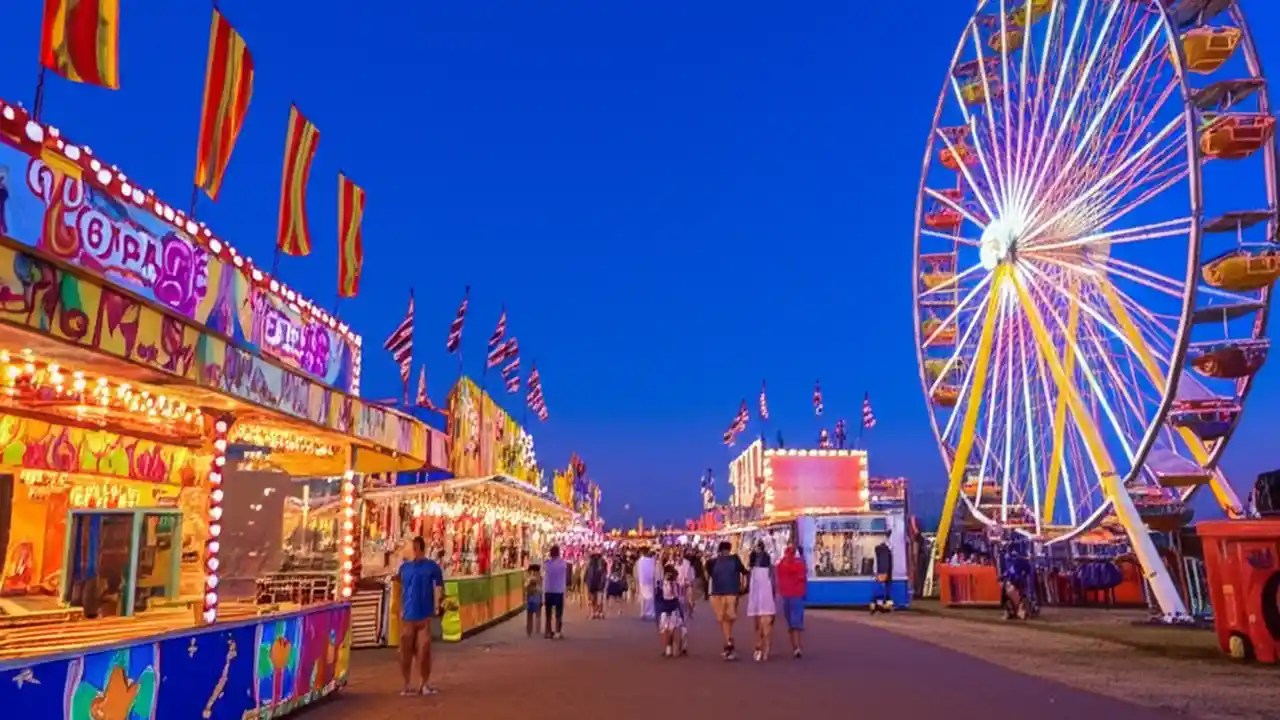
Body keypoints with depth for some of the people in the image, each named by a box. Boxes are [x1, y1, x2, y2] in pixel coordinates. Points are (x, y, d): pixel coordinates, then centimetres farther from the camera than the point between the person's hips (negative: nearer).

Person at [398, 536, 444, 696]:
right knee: (406, 651, 5)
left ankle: (425, 684, 14)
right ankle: (407, 684, 17)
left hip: (425, 615, -3)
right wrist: (400, 609, 9)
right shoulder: (404, 567, 7)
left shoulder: (432, 566, -3)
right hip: (407, 616, 3)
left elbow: (439, 587, 0)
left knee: (424, 651, 0)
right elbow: (401, 589, 14)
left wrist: (437, 605, -11)